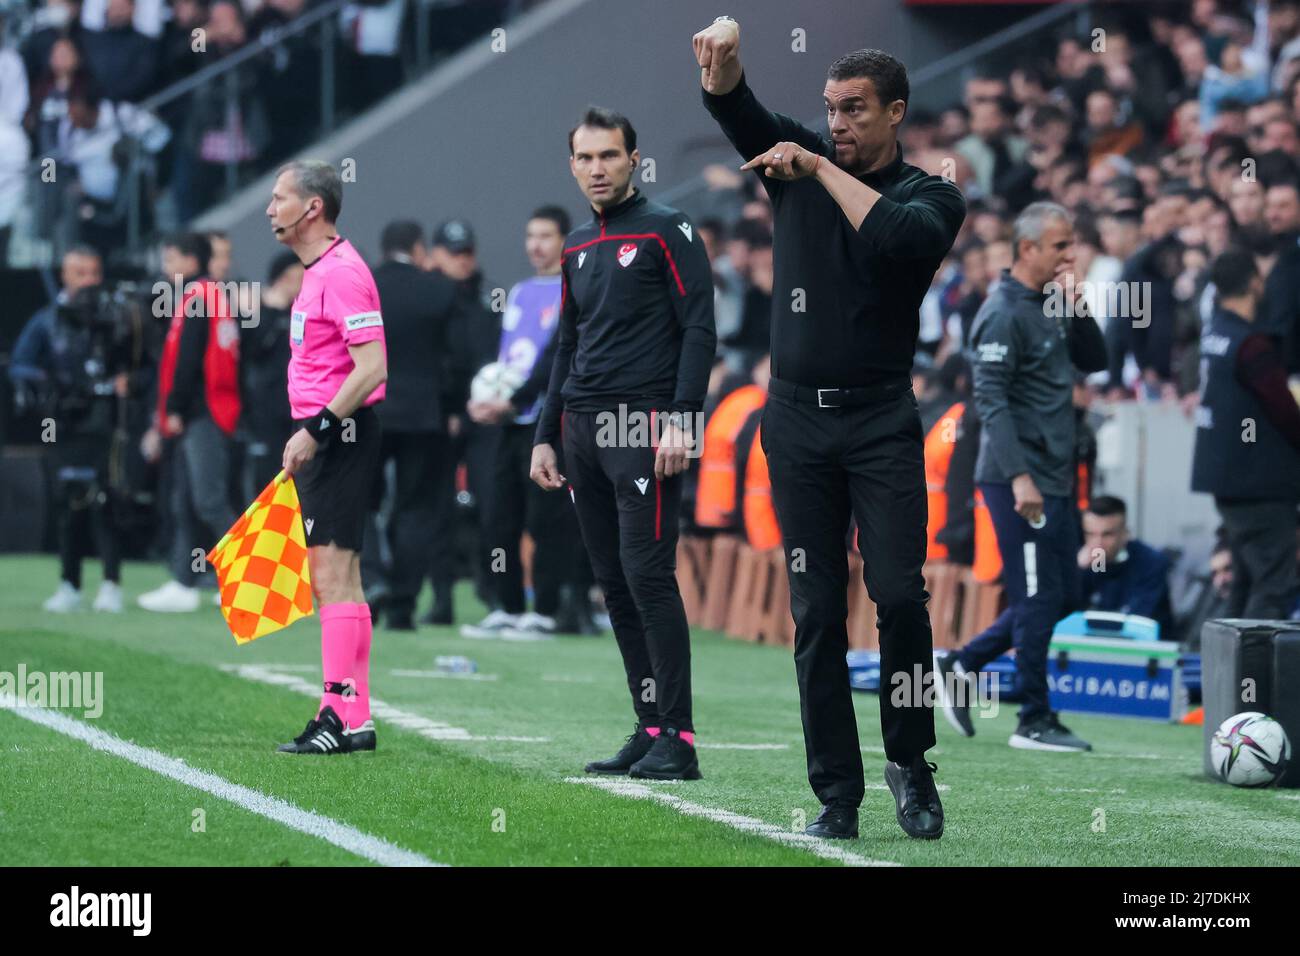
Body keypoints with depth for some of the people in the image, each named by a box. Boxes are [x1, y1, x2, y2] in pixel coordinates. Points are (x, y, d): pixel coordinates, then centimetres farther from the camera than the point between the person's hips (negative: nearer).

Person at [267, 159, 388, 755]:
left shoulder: (342, 271, -15)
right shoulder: (315, 273, 17)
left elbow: (371, 366, -22)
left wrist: (316, 428, -24)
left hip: (340, 435, -11)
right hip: (322, 440, 11)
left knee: (334, 574, -11)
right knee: (332, 576, 11)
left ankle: (342, 714, -12)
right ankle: (353, 718, 14)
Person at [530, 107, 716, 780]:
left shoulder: (665, 231, -2)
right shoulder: (577, 246, 19)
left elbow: (699, 331, -7)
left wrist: (678, 422, -16)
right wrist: (546, 436, 19)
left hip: (644, 427, -7)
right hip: (584, 432, 7)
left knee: (648, 575, -12)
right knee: (614, 585, 6)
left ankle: (676, 738, -11)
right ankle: (650, 730, 9)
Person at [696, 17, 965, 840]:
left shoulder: (933, 195, 1)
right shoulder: (797, 162, 9)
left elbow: (896, 237, -22)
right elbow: (734, 108, -7)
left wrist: (821, 170, -16)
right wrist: (723, 59, -28)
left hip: (882, 420, -2)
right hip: (797, 418, 2)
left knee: (899, 594, -13)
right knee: (817, 613, 1)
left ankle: (911, 765, 5)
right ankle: (837, 794, 3)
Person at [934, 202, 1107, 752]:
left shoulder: (1050, 307, 15)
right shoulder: (1004, 313, -13)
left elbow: (1094, 361, 17)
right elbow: (991, 398, -19)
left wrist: (1076, 308, 0)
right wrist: (1019, 475, -24)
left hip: (1054, 479, 9)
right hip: (1019, 479, -9)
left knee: (1059, 595, 12)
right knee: (1039, 598, -5)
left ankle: (961, 666, 21)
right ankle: (1034, 722, 2)